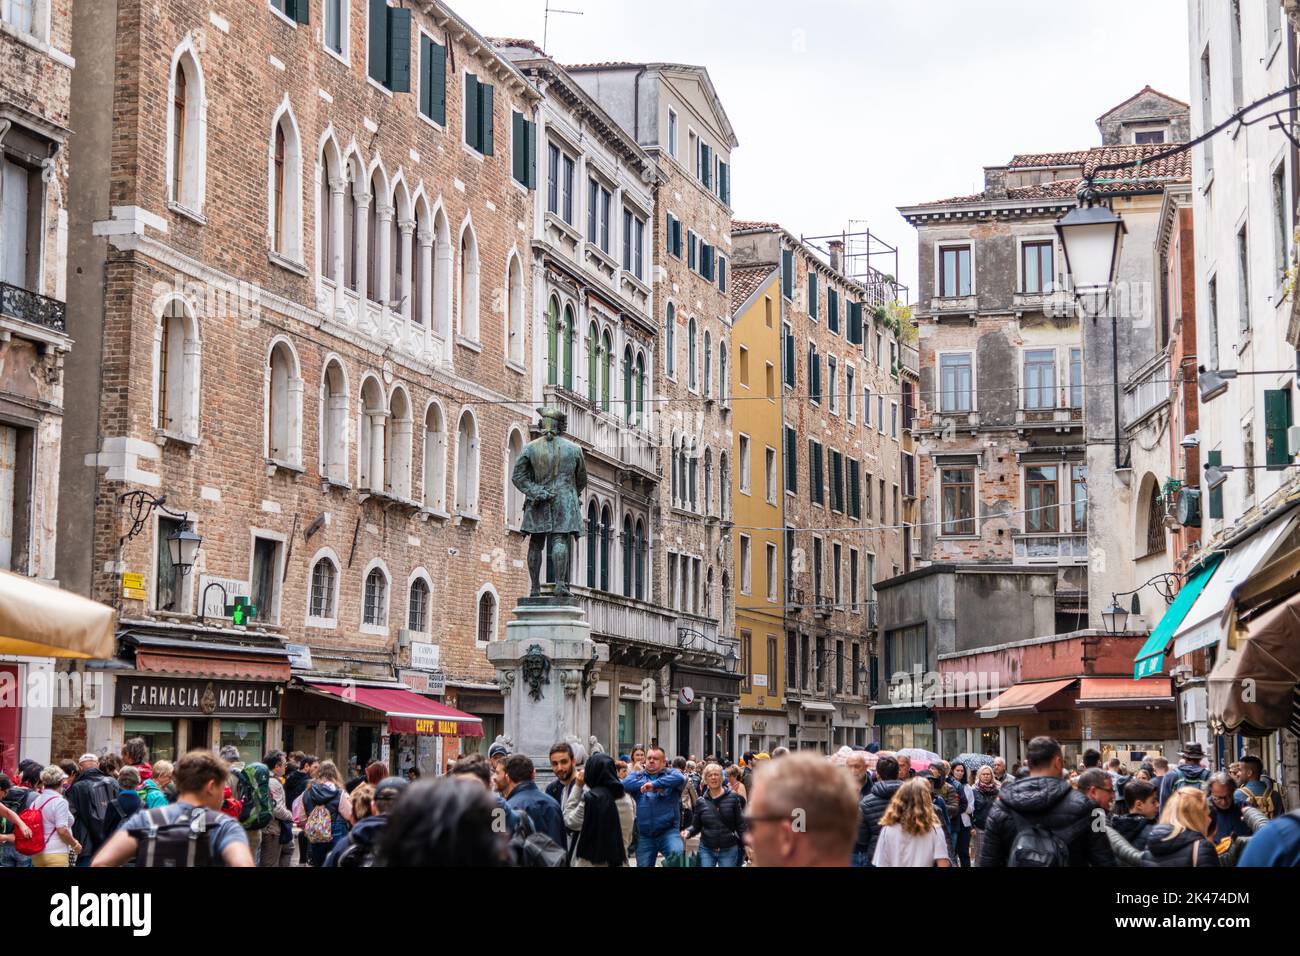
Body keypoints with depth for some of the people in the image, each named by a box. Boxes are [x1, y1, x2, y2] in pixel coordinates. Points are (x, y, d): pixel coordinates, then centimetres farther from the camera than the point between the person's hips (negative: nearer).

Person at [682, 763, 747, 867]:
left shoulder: (733, 798, -2)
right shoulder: (701, 802, 3)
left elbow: (740, 824, -1)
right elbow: (696, 826, 7)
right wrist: (688, 832, -13)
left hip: (729, 850, -1)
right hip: (706, 850, 1)